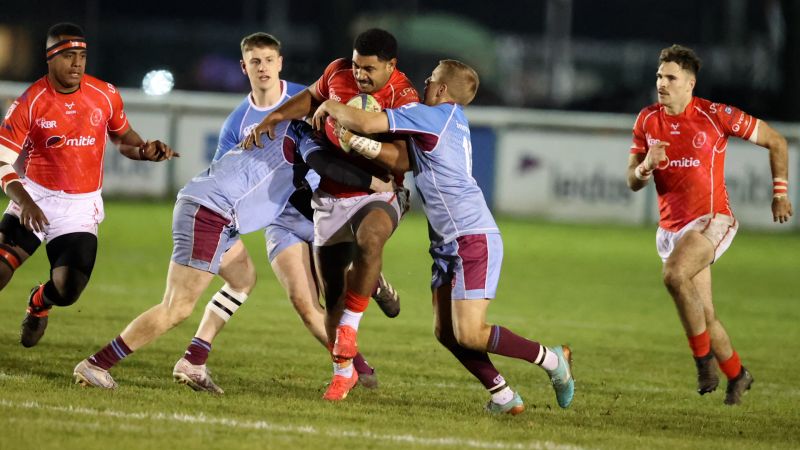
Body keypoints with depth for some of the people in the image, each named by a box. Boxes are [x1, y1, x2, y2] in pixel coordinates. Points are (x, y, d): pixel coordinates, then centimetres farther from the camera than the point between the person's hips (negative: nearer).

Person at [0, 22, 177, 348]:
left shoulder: (105, 96, -3)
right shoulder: (30, 103, -12)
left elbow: (122, 137, 16)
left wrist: (147, 151, -7)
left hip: (81, 208, 2)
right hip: (35, 197, -2)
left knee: (68, 291, -10)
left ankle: (39, 303, 27)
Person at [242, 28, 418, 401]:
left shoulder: (404, 100, -17)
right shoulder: (338, 73, -2)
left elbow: (402, 162, -27)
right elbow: (311, 97, 20)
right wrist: (273, 118, 8)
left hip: (377, 195, -5)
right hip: (330, 198, 5)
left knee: (369, 238, -39)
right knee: (332, 293, 4)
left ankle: (348, 328, -27)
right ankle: (343, 369, 22)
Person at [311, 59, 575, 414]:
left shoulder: (431, 115, -12)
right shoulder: (453, 119, 14)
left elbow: (366, 122, -15)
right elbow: (397, 157, 8)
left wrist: (331, 107, 3)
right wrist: (349, 140, 2)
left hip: (474, 239, -9)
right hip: (449, 243, 9)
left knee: (469, 334, -12)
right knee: (445, 332, 4)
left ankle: (552, 359, 0)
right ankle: (503, 396, 6)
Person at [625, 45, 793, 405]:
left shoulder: (715, 116, -11)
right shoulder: (647, 120, 3)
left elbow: (776, 142, 0)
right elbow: (633, 182, 7)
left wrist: (780, 192, 0)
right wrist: (647, 165, -15)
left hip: (711, 220, -6)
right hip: (670, 225, 6)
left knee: (674, 275, -32)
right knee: (703, 313, 7)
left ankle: (703, 355, -16)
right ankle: (736, 374, 28)